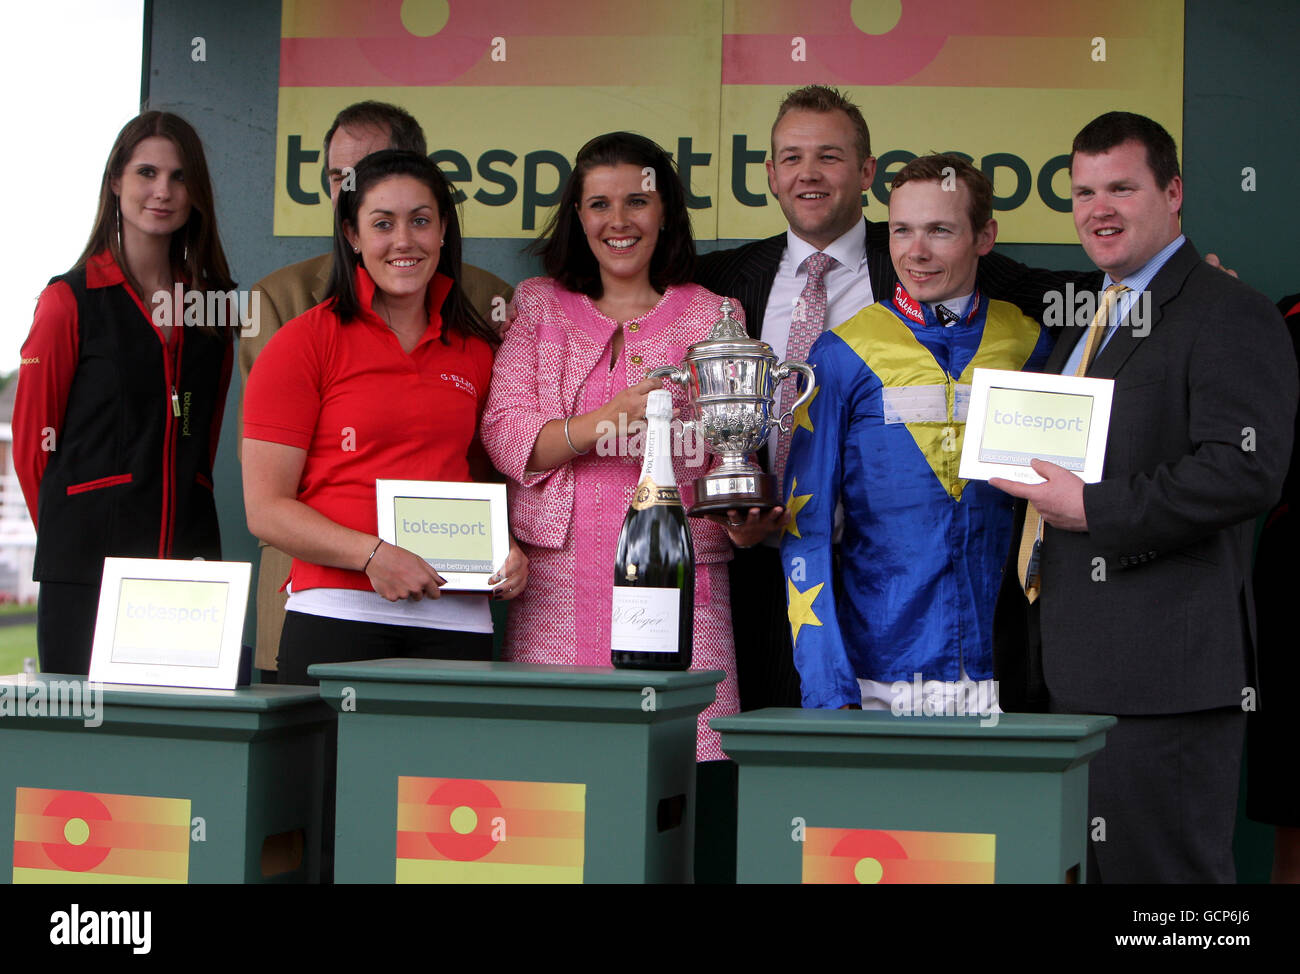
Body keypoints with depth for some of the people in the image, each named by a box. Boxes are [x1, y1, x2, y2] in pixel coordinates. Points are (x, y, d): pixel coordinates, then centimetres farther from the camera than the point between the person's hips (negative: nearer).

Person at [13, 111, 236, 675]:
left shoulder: (215, 302, 12)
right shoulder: (71, 300, 0)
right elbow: (32, 442, 3)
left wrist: (178, 516, 12)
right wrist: (72, 535, 8)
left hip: (189, 558, 4)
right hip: (88, 566, -3)